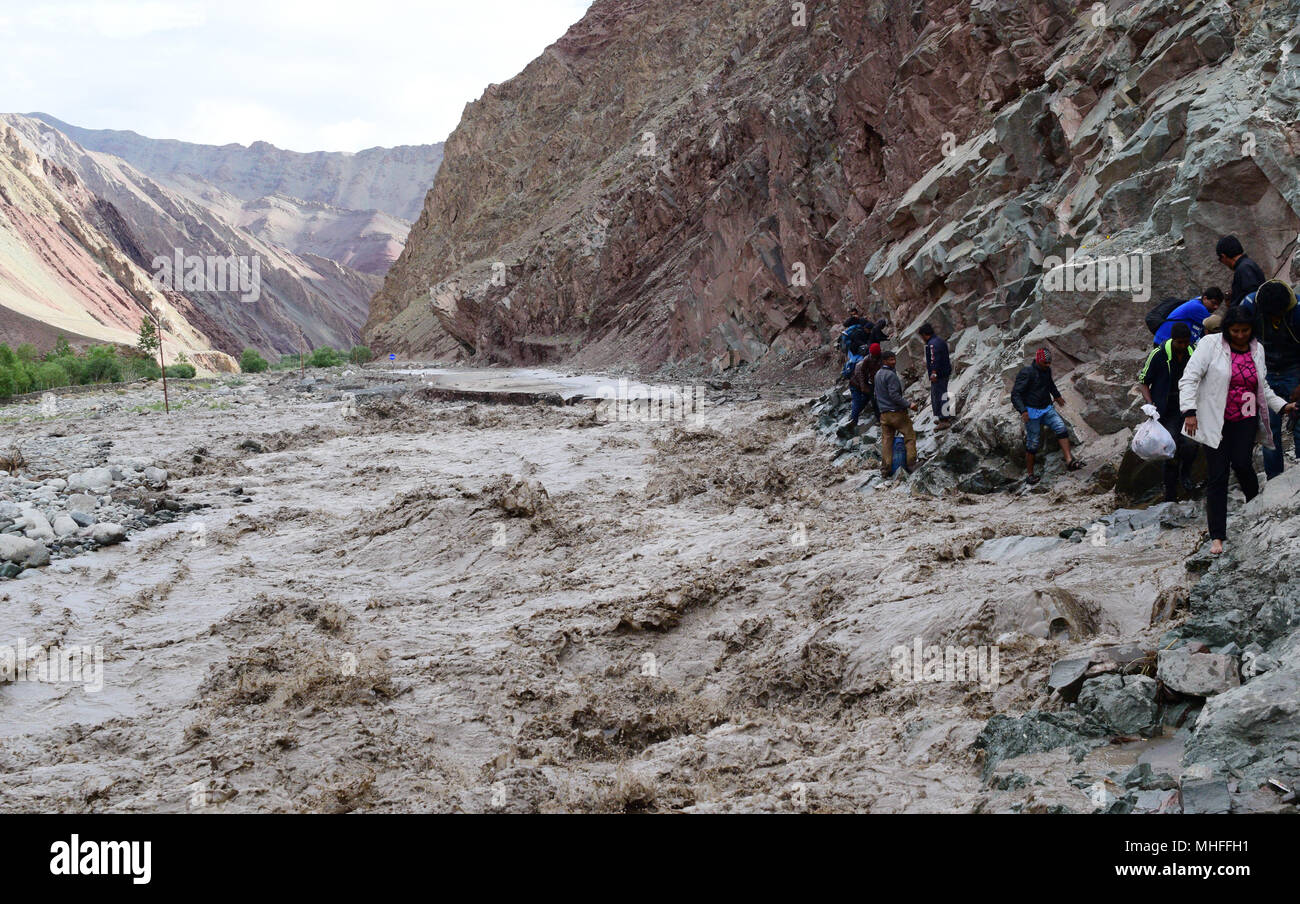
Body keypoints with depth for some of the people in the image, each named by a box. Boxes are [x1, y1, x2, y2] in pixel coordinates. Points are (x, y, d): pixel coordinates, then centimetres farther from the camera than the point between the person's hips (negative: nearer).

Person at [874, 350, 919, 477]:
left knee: (886, 440, 7)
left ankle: (885, 469, 3)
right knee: (910, 436, 3)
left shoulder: (878, 374, 12)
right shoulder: (891, 375, -15)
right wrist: (908, 405, -19)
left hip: (884, 414, 8)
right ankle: (911, 465, -2)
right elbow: (894, 395, -22)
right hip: (897, 412, -8)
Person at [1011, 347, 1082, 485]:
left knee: (1061, 428, -15)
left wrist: (1057, 395, 42)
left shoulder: (1047, 370, 5)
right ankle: (1030, 475, 8)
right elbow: (1015, 395, -21)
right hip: (1032, 412, -6)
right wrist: (1023, 411, -34)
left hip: (1047, 409, 6)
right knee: (1033, 444, -4)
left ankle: (1069, 461, -20)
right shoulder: (1026, 373, -17)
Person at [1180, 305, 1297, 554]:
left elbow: (1263, 387, 21)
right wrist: (1189, 411, -20)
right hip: (1215, 420, -2)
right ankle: (1217, 536, -1)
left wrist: (1282, 405, 8)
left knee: (1242, 463, -19)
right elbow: (1189, 379, -10)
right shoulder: (1211, 345, -6)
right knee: (1218, 475, -5)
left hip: (1246, 419, 2)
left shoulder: (1257, 349, 9)